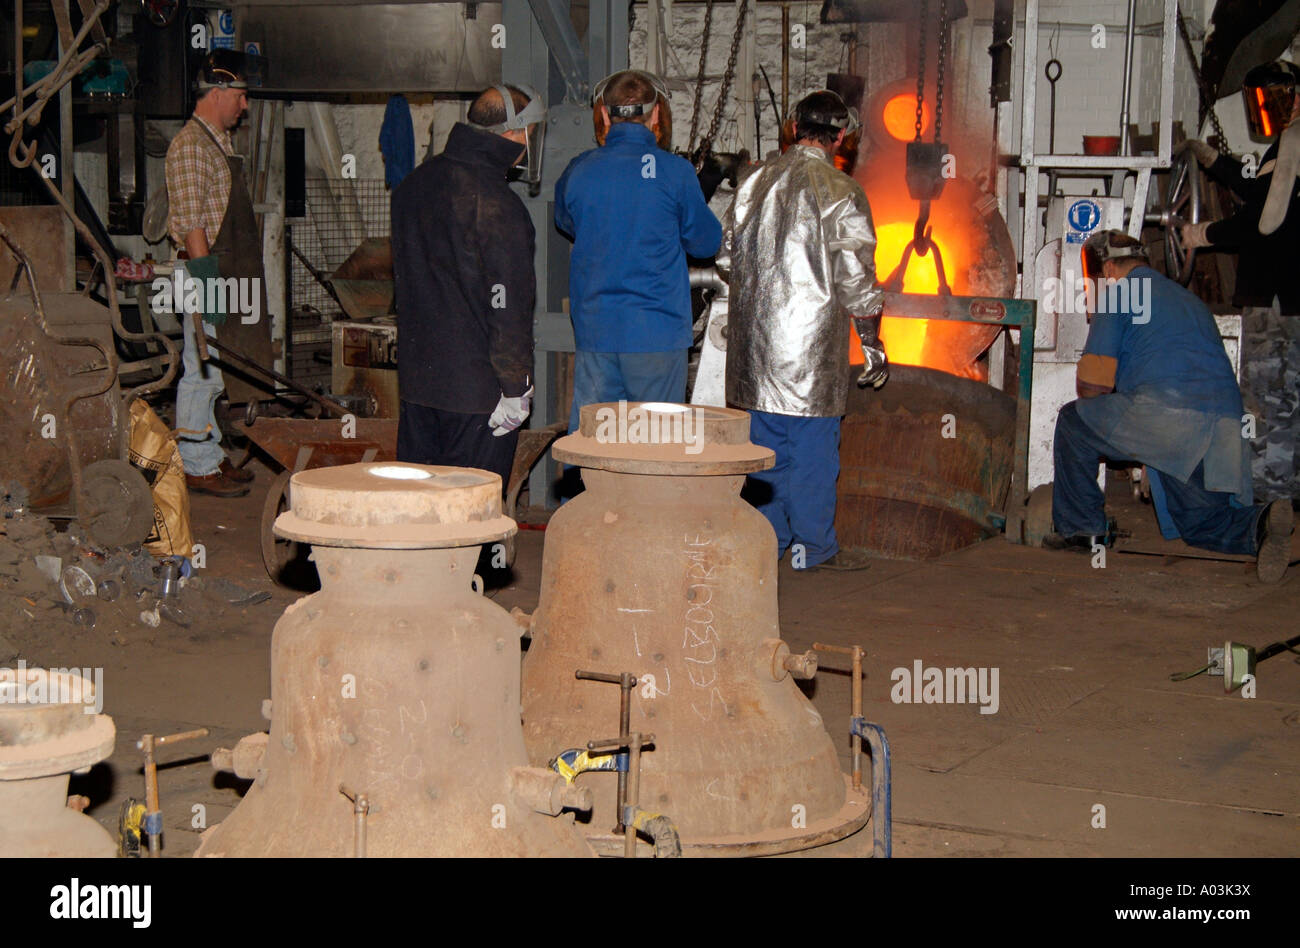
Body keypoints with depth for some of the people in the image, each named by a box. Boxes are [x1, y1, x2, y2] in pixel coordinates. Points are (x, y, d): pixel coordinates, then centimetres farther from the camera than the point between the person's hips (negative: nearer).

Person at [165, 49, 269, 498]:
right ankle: (197, 466, -1)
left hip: (226, 269, 10)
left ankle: (210, 456, 22)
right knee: (202, 369, -6)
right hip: (203, 267, -10)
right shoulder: (189, 145, -14)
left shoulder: (220, 142, 17)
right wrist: (207, 282, -22)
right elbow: (191, 222, -19)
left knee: (212, 370, 14)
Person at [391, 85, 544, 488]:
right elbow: (507, 303, -19)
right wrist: (515, 387, -14)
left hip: (415, 378, 8)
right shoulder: (493, 201, -18)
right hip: (477, 387, -8)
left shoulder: (414, 183, 10)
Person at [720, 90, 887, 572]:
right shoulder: (841, 193, -11)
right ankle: (813, 545, 8)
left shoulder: (755, 183, 6)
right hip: (812, 335, -5)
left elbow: (727, 257, 11)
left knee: (764, 437, 12)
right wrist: (872, 343, -2)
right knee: (814, 441, 2)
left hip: (755, 333, 5)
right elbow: (856, 279, -11)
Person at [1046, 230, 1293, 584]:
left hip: (1165, 414, -7)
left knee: (1073, 421, 16)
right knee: (1202, 525, 17)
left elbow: (1094, 382, 2)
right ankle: (1259, 524, -14)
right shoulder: (1189, 299, 33)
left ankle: (1082, 526, 17)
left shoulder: (1117, 294, 10)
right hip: (1227, 427, 7)